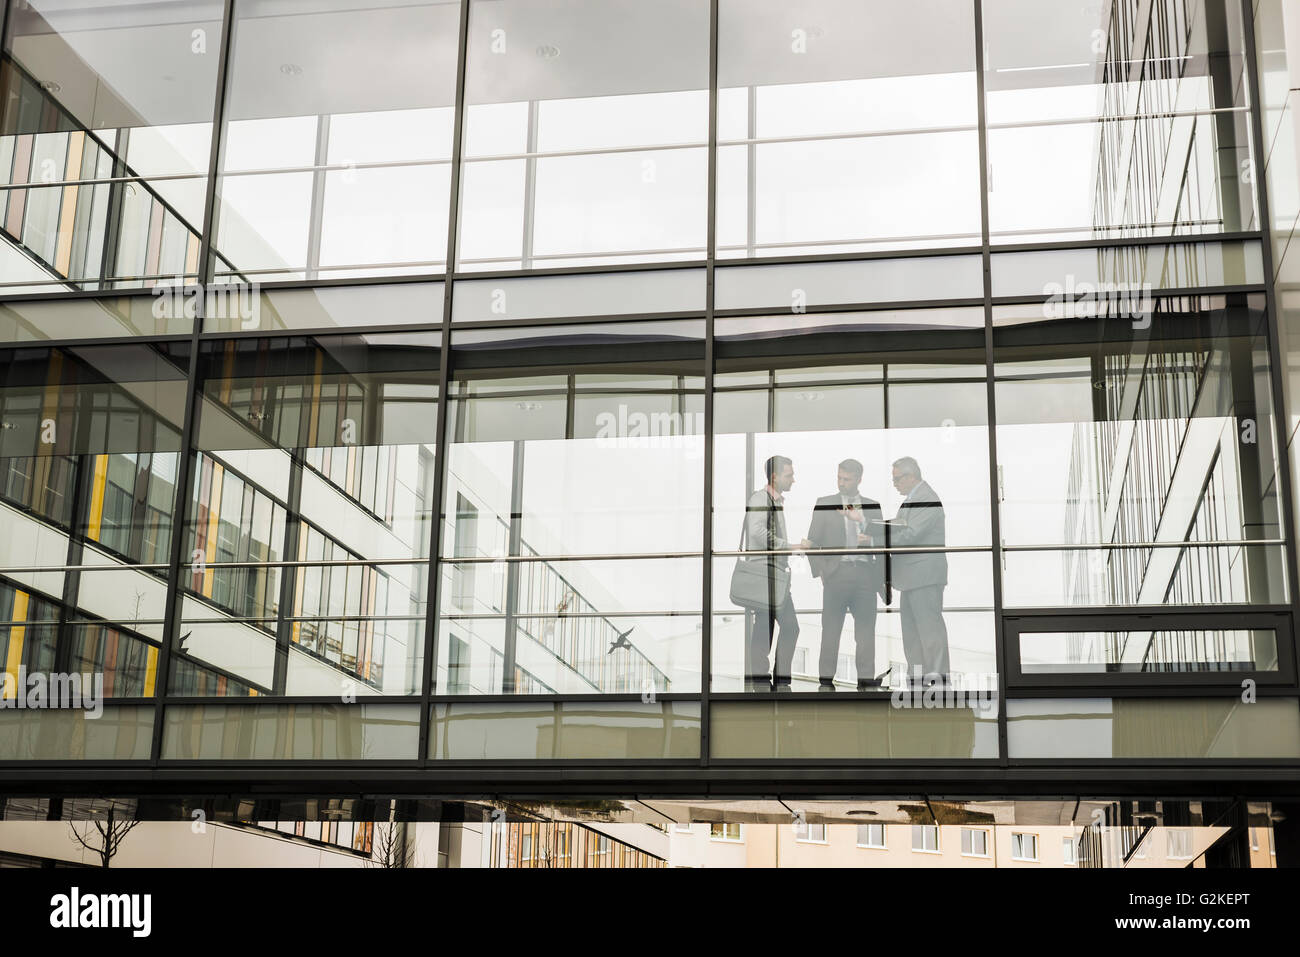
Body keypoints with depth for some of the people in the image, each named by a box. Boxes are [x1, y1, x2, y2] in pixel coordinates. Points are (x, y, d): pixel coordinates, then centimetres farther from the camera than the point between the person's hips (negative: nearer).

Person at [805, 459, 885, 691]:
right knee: (831, 629, -2)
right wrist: (820, 571, -4)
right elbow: (813, 541, 7)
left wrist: (882, 577, 5)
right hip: (836, 573, -1)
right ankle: (826, 680, 3)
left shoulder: (873, 506, 13)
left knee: (866, 630, 1)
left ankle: (866, 680, 6)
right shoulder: (824, 504, 9)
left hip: (865, 574, 1)